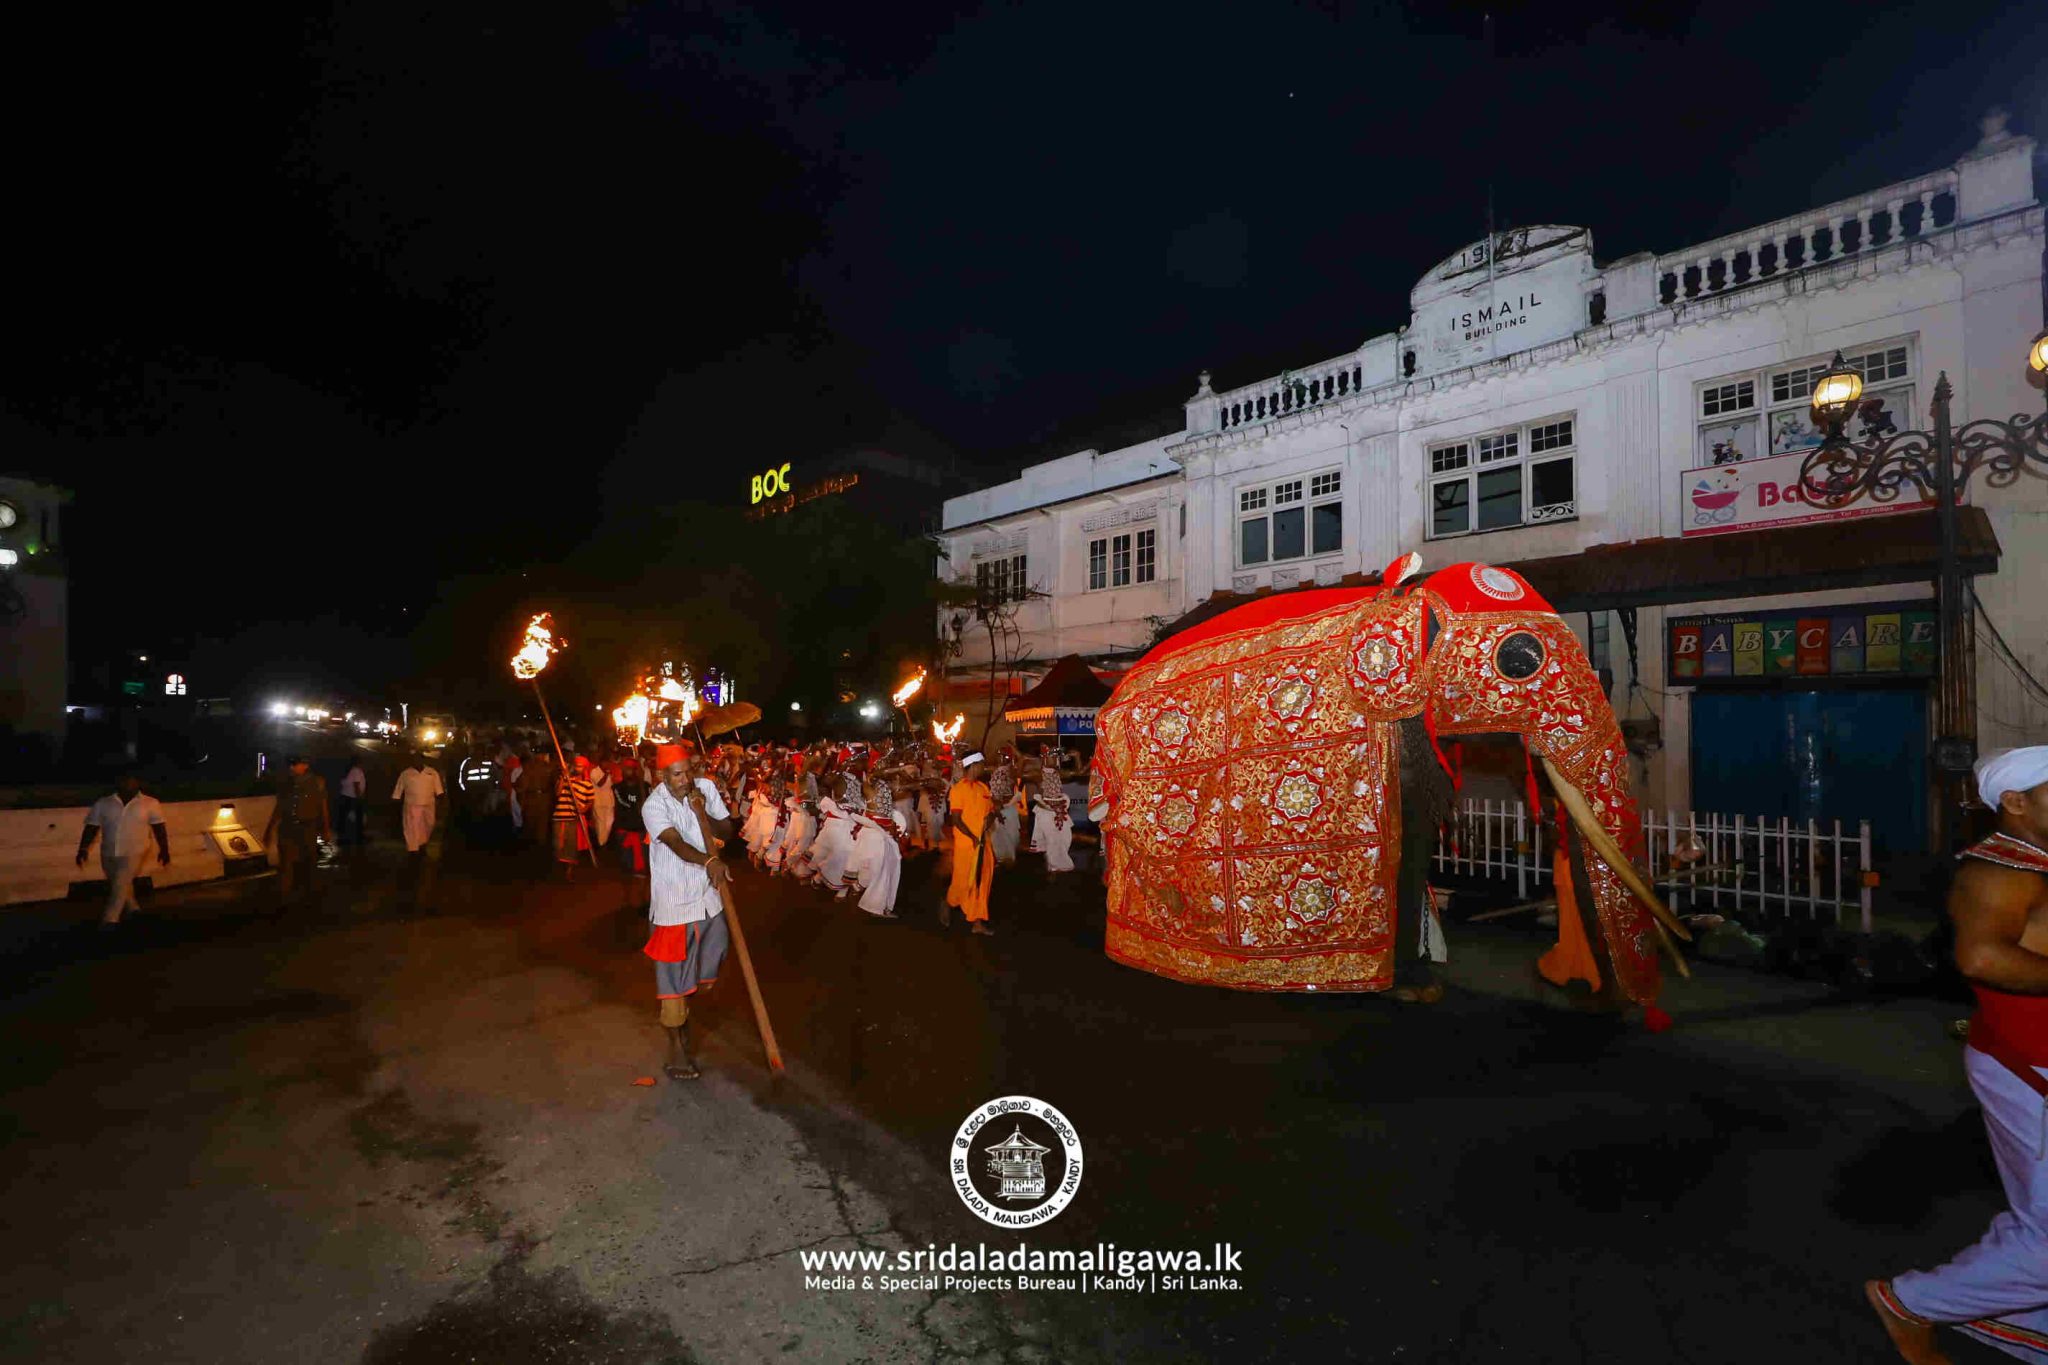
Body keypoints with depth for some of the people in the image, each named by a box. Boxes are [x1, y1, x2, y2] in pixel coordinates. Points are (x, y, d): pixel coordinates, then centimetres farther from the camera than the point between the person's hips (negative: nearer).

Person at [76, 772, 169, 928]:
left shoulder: (149, 803, -1)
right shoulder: (103, 803, 3)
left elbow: (159, 828, 1)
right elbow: (91, 827, 4)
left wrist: (164, 850, -1)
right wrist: (83, 849, -4)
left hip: (134, 853, -4)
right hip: (108, 853, 4)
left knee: (120, 884, -13)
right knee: (123, 884, 16)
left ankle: (110, 919, -8)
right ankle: (133, 909, 35)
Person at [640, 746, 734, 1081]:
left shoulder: (705, 788, -2)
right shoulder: (654, 805, -17)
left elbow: (727, 831, 0)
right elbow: (676, 843, -33)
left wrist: (702, 813, -17)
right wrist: (709, 860, -50)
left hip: (707, 893, 5)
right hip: (673, 899, -5)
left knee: (702, 963, 18)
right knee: (674, 973, 4)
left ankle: (682, 1012, 45)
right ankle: (676, 1047, 16)